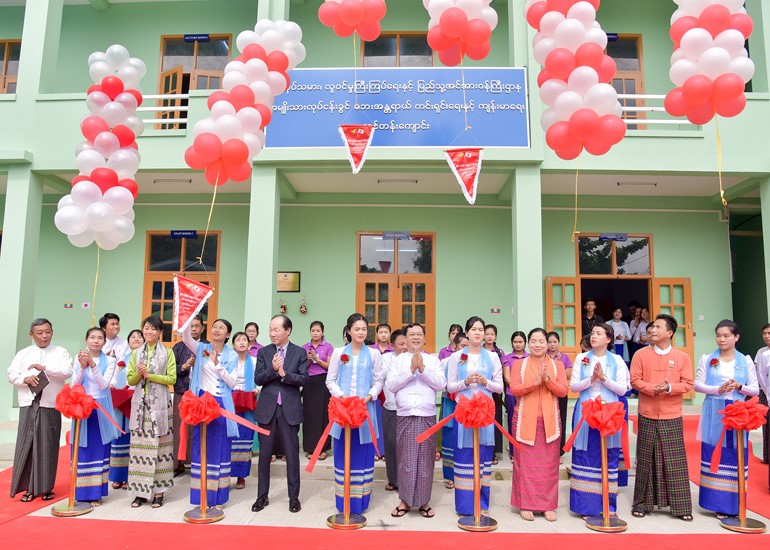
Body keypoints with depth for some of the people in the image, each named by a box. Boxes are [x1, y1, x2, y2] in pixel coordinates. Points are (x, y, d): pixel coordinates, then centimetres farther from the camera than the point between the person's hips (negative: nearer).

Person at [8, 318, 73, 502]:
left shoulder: (60, 352, 5)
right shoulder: (23, 353, 11)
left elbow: (67, 372, -9)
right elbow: (11, 374, 6)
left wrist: (44, 368, -18)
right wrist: (25, 379, -13)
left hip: (50, 406, -2)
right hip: (29, 405, 2)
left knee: (47, 446, 1)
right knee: (26, 445, 1)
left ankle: (46, 487, 13)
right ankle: (29, 487, 11)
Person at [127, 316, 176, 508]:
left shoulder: (167, 353, 3)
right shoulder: (136, 353, 12)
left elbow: (172, 379, -3)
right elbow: (130, 380, 11)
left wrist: (149, 375, -10)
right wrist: (139, 374, -9)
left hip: (160, 404, -3)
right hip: (140, 403, 3)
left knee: (159, 446, -1)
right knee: (139, 446, 2)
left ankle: (158, 491, 6)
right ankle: (140, 491, 10)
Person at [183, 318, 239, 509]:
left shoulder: (232, 355, 2)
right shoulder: (202, 349, 4)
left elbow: (232, 382, -5)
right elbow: (186, 338, -15)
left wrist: (217, 364, -15)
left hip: (221, 404, -1)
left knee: (220, 448, 4)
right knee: (201, 447, 6)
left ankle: (217, 496, 14)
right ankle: (201, 495, 16)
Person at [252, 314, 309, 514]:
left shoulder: (299, 352, 1)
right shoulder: (263, 352, 5)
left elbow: (303, 379, -6)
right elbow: (257, 379, -2)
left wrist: (284, 373, -18)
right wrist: (273, 369, -19)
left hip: (289, 409, -2)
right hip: (267, 408, 2)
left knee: (292, 454, 5)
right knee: (264, 454, 9)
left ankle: (294, 497, 17)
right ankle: (262, 496, 22)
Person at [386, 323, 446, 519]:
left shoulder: (433, 360, 9)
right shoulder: (397, 361, 7)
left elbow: (441, 384, -2)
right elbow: (390, 385, -5)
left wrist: (423, 369, -12)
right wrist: (411, 370, -12)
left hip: (427, 416, 1)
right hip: (404, 416, 0)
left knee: (425, 459, 5)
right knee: (405, 459, 4)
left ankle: (424, 501, 18)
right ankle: (405, 500, 18)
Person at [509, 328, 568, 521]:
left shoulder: (557, 365, 8)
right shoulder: (519, 364, 4)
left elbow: (563, 391, -1)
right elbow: (514, 389, -7)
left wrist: (547, 380, -16)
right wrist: (534, 382, -19)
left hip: (549, 420, 1)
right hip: (525, 420, -1)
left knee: (549, 463, 5)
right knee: (525, 462, 2)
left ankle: (548, 505, 17)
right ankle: (525, 504, 12)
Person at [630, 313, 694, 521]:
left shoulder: (682, 357, 1)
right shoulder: (641, 354, 1)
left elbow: (687, 384, -2)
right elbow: (635, 380, -3)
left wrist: (669, 387, -20)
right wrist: (653, 388, -19)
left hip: (672, 417, 0)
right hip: (647, 415, 1)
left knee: (675, 461, 4)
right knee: (646, 460, 7)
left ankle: (681, 506, 14)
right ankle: (642, 502, 17)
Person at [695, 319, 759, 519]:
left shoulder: (746, 361, 5)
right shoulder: (707, 359, 3)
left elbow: (756, 390, 5)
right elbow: (697, 384, 0)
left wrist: (739, 387, -13)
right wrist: (718, 389, -14)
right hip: (714, 414, 0)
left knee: (736, 457, 2)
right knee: (714, 457, 1)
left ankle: (734, 504, 13)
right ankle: (718, 503, 11)